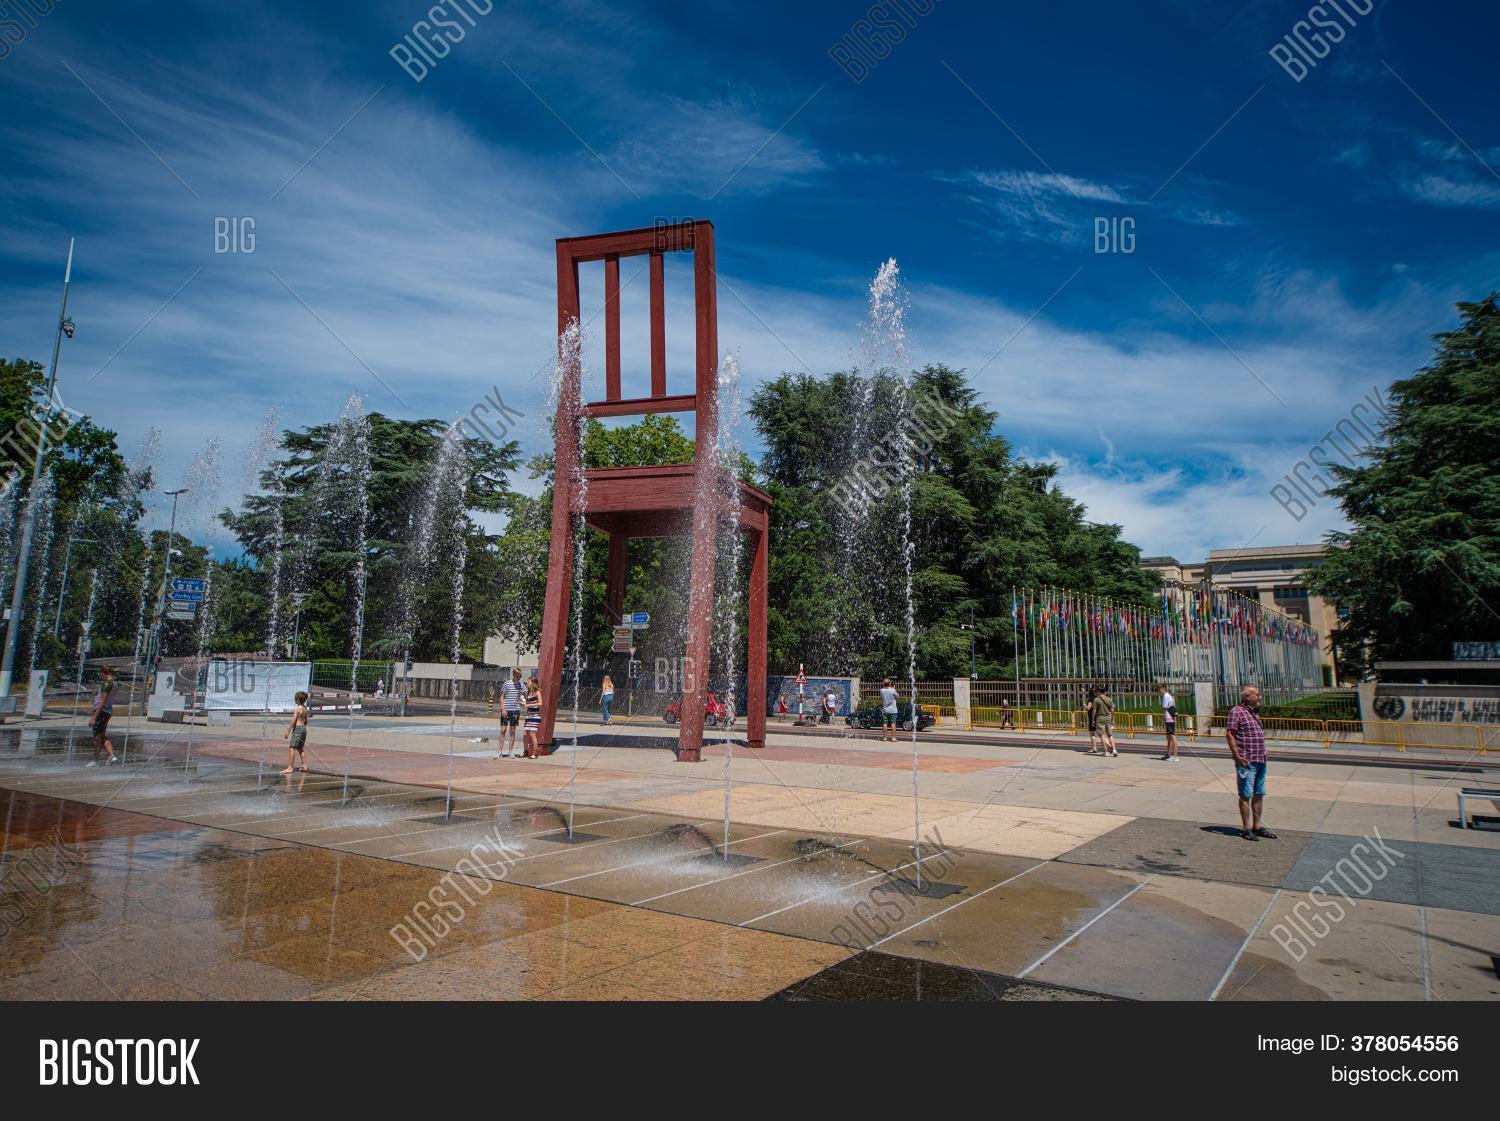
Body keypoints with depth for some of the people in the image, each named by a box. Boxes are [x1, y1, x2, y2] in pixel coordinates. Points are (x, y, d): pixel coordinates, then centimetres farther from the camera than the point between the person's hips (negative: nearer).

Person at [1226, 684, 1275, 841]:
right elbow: (1229, 734, -16)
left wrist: (1264, 753, 18)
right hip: (1246, 761, -9)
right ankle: (1246, 828, 3)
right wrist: (1237, 756, -21)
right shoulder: (1237, 711, -10)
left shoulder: (1255, 712, 17)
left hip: (1261, 760, 9)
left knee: (1259, 794, 13)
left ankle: (1257, 826, 22)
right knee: (1246, 795, -3)